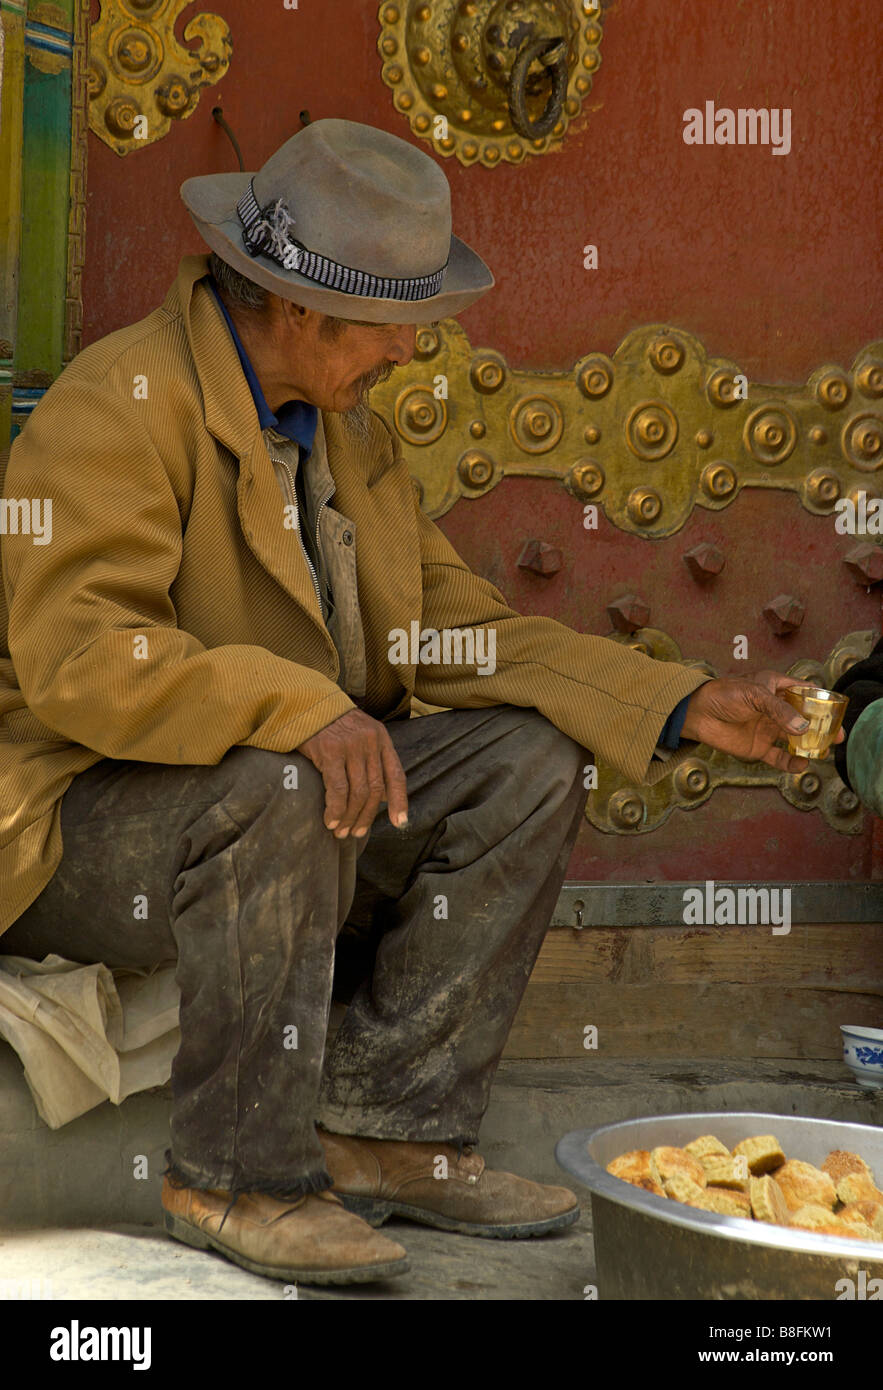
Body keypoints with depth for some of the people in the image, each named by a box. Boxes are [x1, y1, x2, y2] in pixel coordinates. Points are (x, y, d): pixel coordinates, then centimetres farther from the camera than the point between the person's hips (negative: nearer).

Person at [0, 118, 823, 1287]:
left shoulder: (349, 430, 8)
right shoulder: (122, 407, -18)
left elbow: (459, 628, 4)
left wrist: (682, 708, -6)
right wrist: (300, 708, -41)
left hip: (303, 792, 8)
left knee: (531, 762, -7)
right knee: (278, 789, -37)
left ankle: (386, 1130, -5)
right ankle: (234, 1180, -19)